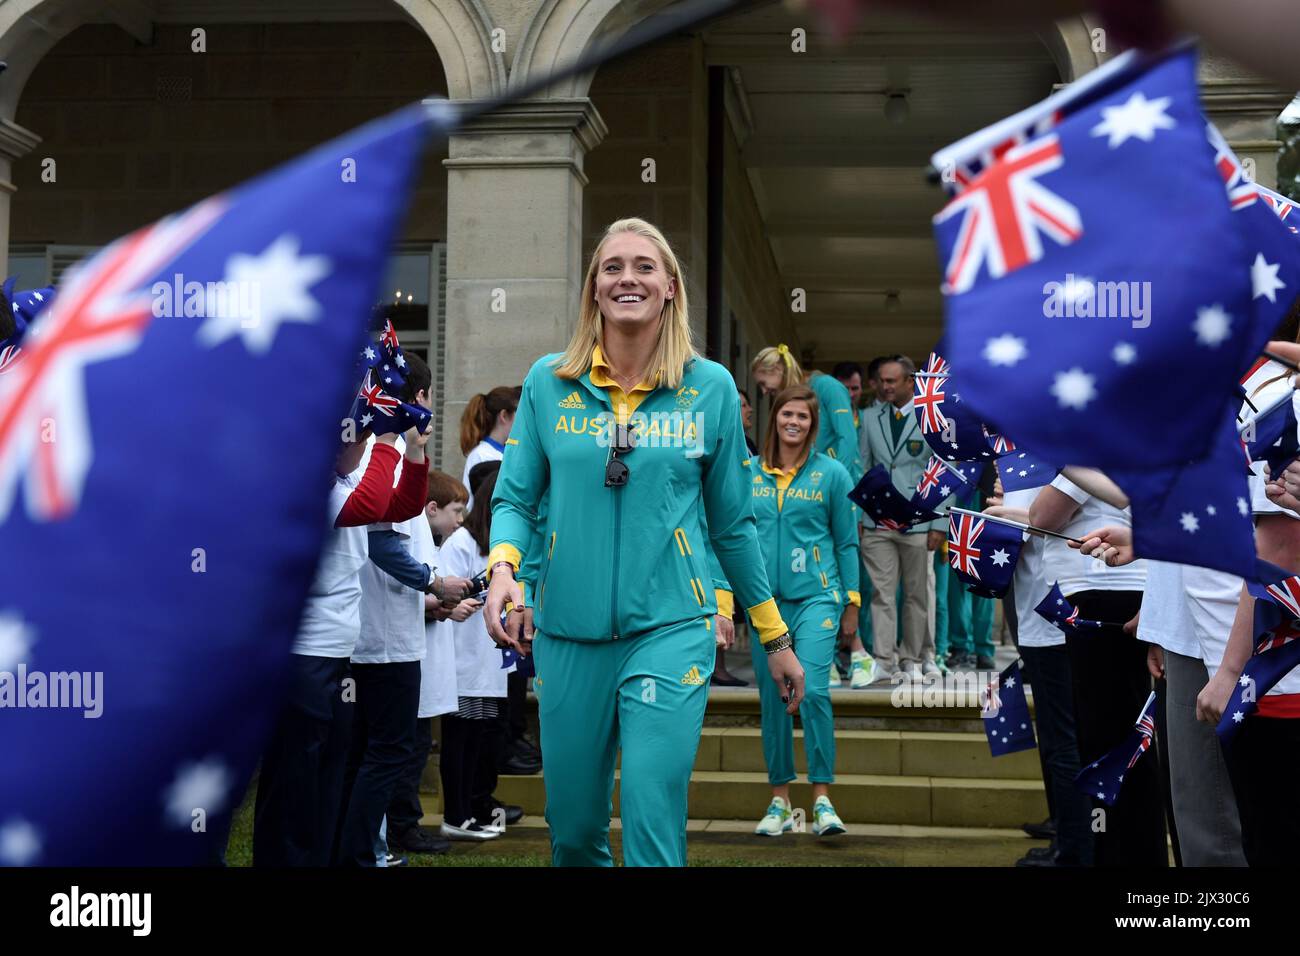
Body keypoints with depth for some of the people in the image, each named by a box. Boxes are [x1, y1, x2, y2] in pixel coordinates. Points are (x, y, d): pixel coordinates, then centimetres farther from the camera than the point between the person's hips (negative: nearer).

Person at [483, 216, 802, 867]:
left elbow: (732, 522, 8)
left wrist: (776, 640, 12)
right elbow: (514, 497, 5)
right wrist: (503, 570, -17)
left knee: (654, 829, -10)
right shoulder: (549, 381, 3)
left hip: (670, 629, -1)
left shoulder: (711, 387, 2)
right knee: (573, 832, 11)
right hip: (567, 633, 2)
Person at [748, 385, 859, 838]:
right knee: (771, 698, 6)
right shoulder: (750, 473, 6)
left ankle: (822, 799, -5)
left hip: (814, 597, -3)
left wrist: (851, 599, 3)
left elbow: (846, 541, 5)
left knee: (813, 690, -15)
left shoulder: (831, 473, 1)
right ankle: (779, 801, 15)